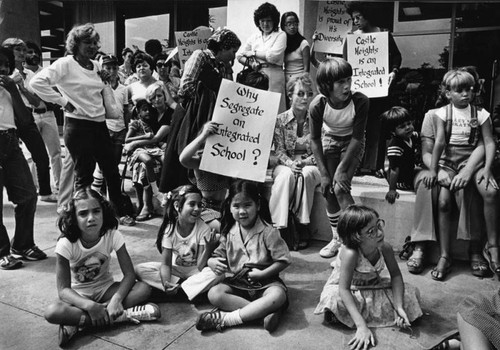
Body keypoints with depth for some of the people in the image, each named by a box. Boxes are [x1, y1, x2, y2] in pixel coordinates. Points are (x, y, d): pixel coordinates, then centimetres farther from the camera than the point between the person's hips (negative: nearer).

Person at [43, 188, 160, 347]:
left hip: (105, 289, 2)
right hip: (79, 295, -1)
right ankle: (123, 315, -28)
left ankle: (76, 323, -24)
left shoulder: (112, 235, -19)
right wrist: (89, 306, -38)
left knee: (144, 289, -26)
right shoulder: (66, 243, -22)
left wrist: (116, 299, -37)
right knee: (52, 312, -34)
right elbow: (63, 289, -21)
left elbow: (129, 274, -18)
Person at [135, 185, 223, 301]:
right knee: (140, 269, -19)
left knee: (217, 273, -33)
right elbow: (166, 263, -14)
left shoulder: (204, 229, -17)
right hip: (175, 269, 1)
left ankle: (177, 288, -22)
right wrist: (166, 283, -34)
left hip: (194, 271, -1)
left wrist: (208, 248, -37)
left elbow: (200, 267, -18)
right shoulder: (169, 229, -14)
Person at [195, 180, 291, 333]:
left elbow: (283, 260, -10)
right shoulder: (228, 233, 1)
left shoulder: (268, 232, -12)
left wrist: (262, 274, -18)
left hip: (265, 282, -3)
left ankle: (226, 318, -29)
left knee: (278, 295, -35)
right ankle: (264, 311, -26)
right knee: (214, 293, -23)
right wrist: (213, 262, -14)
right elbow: (218, 255, 10)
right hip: (238, 282, 4)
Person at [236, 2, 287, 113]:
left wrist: (253, 53, 1)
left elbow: (273, 56, -9)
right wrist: (250, 62, -7)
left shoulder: (281, 35, 5)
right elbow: (239, 55, 13)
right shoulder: (254, 37, 17)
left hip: (273, 76, -3)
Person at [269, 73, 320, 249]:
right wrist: (291, 163, -23)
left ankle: (302, 226, -26)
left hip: (311, 165, 0)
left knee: (306, 175, -35)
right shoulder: (280, 120, 0)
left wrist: (305, 162, -20)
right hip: (285, 164, 0)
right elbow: (279, 150, -3)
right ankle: (278, 226, -31)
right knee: (286, 175, -34)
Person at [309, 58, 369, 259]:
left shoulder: (360, 101, -27)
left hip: (352, 144, -2)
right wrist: (323, 173, -15)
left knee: (340, 187, -19)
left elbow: (357, 137, -20)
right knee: (328, 190, -6)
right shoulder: (318, 105, -23)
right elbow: (315, 140, -12)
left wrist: (342, 168, -23)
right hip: (330, 141, 2)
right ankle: (337, 238, 11)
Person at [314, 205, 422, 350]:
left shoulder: (385, 248, -21)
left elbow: (396, 275, -10)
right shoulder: (350, 253, -37)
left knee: (413, 293, -11)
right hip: (348, 290, -5)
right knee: (334, 301, -38)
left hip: (374, 286, 5)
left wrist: (399, 307, -24)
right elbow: (344, 289, -37)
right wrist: (361, 326, -43)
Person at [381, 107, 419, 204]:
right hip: (402, 182, -9)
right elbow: (394, 170, -30)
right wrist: (392, 190, -28)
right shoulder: (395, 146, -31)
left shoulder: (413, 136, -5)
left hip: (411, 171, 9)